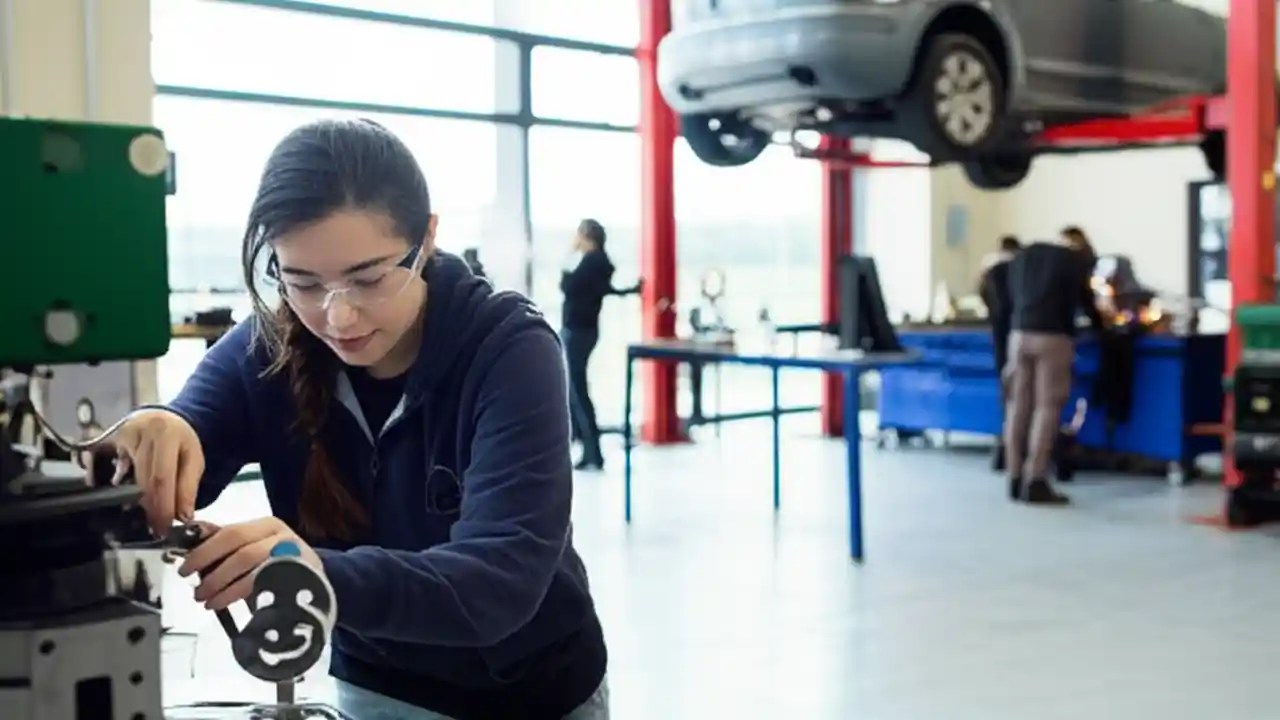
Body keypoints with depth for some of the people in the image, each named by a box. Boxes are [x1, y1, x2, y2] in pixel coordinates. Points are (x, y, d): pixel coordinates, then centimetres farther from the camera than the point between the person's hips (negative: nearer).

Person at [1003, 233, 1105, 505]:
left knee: (1018, 406, 5)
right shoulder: (1076, 260, 10)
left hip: (1019, 332, 5)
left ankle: (1015, 480, 6)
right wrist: (1100, 326, 31)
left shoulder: (1022, 256, 23)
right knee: (1047, 407, -5)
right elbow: (1085, 300, 15)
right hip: (1053, 336, -5)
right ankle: (1036, 482, -10)